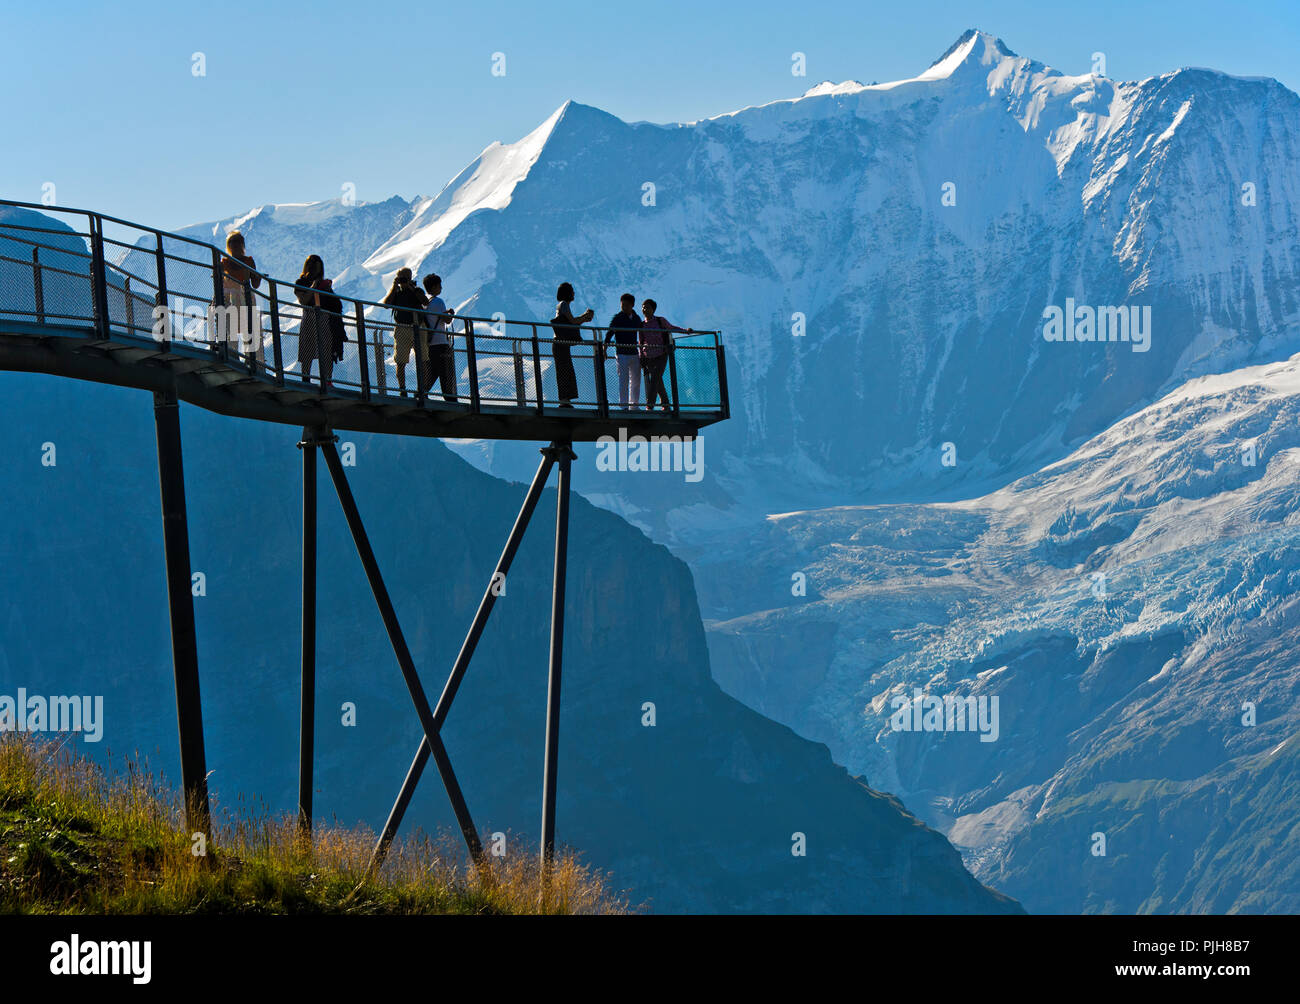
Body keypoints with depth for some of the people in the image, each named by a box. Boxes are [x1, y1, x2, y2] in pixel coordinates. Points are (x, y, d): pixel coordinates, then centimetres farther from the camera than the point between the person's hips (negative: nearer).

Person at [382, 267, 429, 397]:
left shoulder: (416, 291, 10)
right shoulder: (395, 292, 12)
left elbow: (425, 302, -10)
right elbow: (386, 304, -6)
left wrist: (412, 288, -11)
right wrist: (394, 288, -7)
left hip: (418, 329, 0)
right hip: (401, 330, 0)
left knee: (422, 362, -4)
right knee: (400, 362, -4)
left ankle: (423, 391, -1)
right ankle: (403, 391, 0)